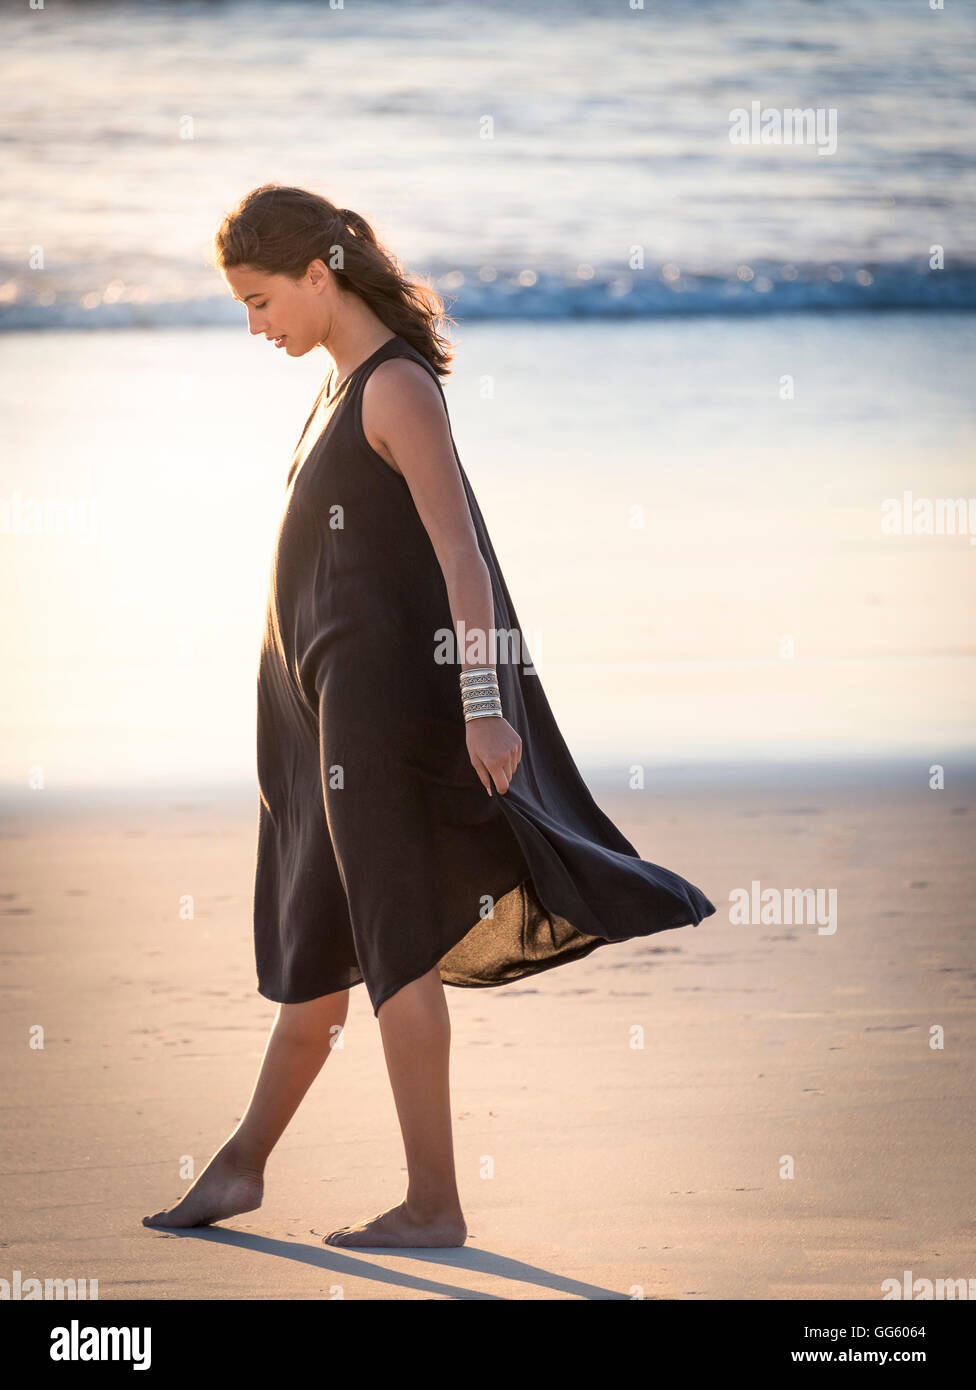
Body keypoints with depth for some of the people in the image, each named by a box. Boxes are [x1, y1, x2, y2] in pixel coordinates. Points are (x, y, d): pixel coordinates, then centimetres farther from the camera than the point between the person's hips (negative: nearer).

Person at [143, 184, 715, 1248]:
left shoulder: (396, 390, -14)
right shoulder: (342, 384, 14)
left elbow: (460, 553, -20)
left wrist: (481, 708, -26)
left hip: (383, 697, -9)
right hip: (328, 700, 9)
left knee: (392, 943, -5)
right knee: (319, 943, 16)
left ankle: (433, 1202, -1)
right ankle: (243, 1161, 25)